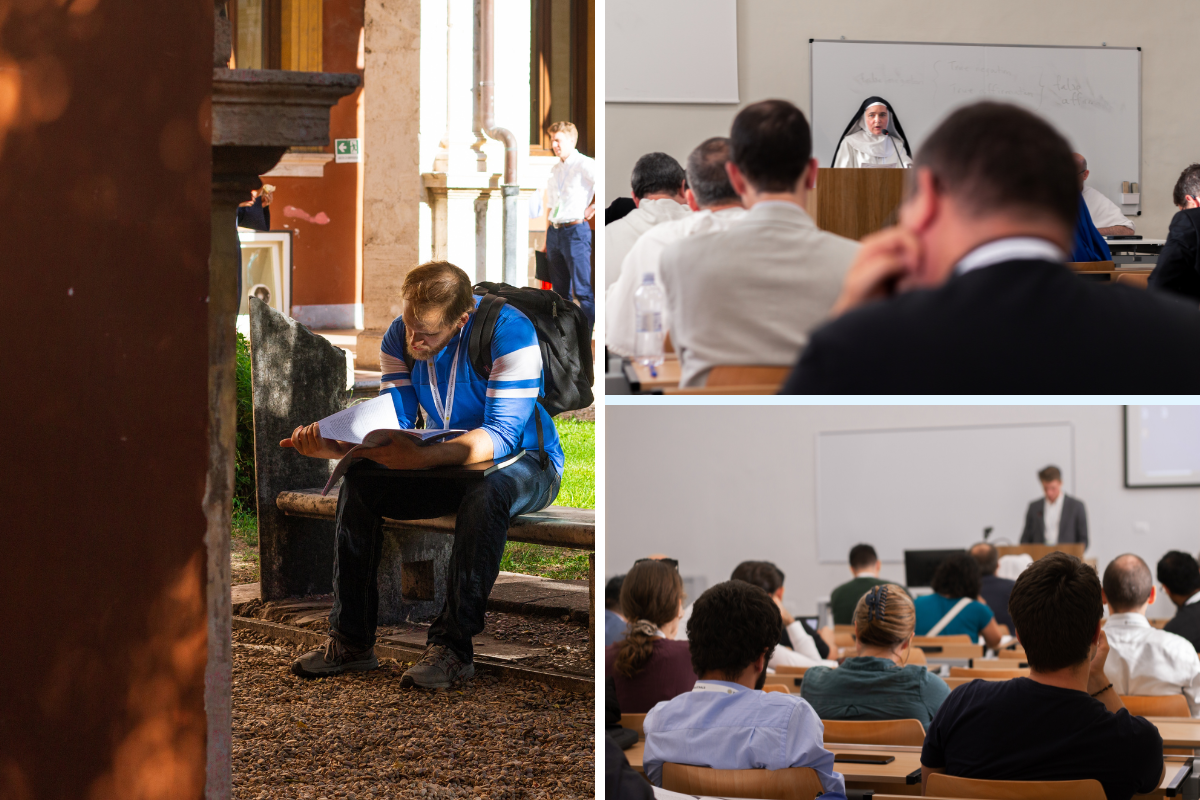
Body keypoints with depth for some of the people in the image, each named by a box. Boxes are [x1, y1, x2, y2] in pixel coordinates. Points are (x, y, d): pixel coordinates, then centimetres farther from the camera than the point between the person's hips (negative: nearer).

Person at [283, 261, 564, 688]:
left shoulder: (509, 332, -25)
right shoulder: (399, 337, -6)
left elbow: (501, 434, -31)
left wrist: (421, 457, -46)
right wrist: (334, 448, -29)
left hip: (526, 464, -5)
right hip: (444, 462, 6)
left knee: (489, 489, -40)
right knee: (359, 481, -18)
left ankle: (452, 647, -33)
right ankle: (350, 641, -16)